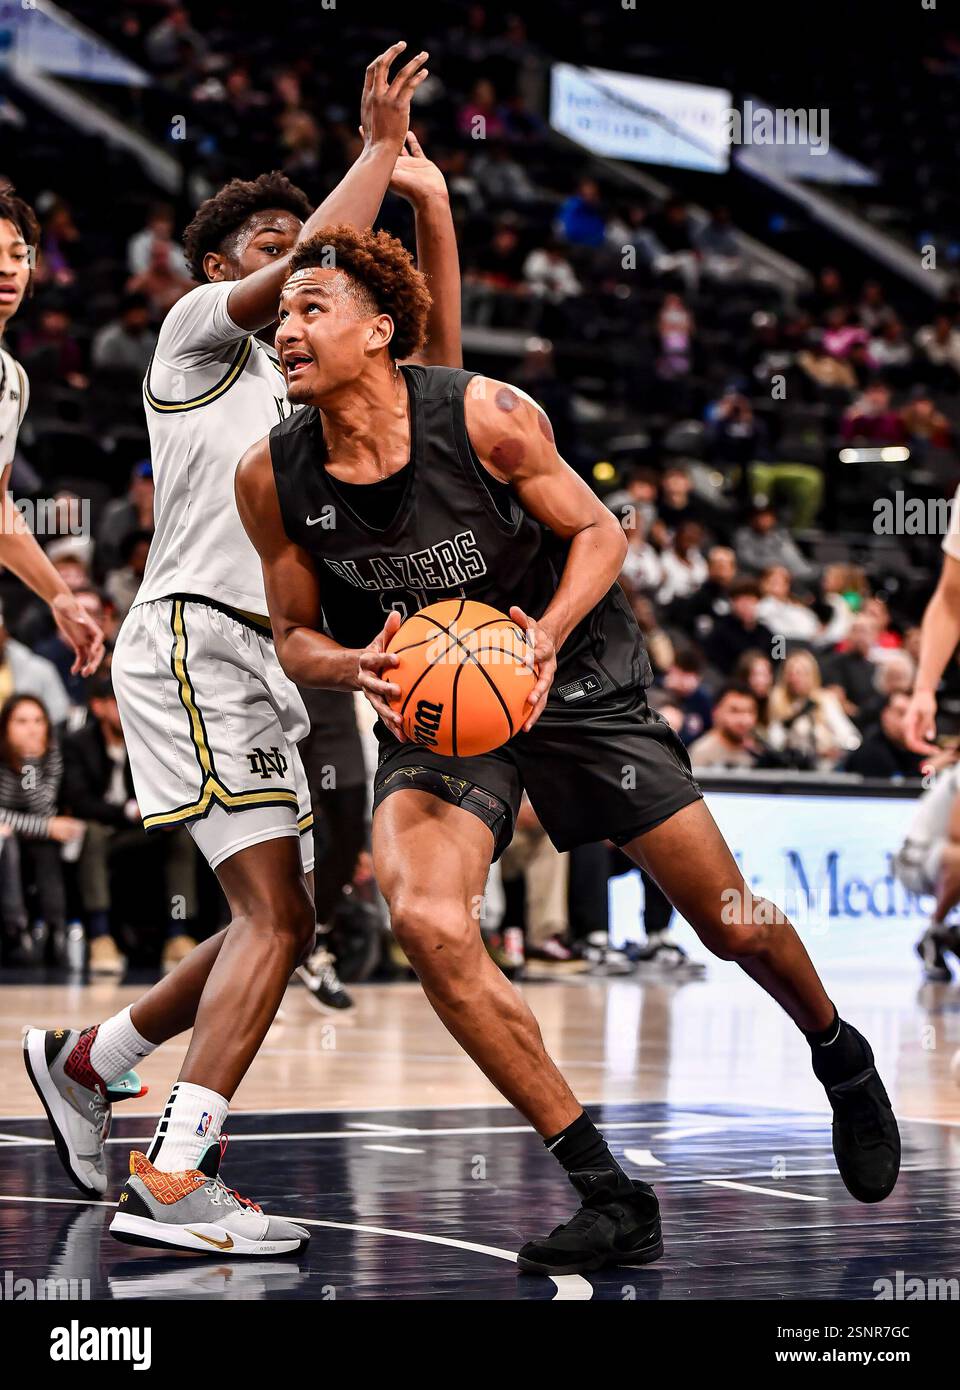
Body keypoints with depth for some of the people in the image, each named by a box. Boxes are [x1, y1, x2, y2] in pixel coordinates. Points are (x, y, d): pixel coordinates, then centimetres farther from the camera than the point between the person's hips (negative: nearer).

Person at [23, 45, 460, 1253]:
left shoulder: (307, 377, 26)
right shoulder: (200, 328, 4)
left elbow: (433, 373, 18)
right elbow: (309, 271, -15)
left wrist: (430, 209, 11)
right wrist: (378, 149, -9)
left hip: (261, 656, 9)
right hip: (195, 637, -9)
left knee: (278, 922, 12)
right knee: (277, 913, -19)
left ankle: (84, 1061, 28)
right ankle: (170, 1184, -23)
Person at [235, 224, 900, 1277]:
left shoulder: (483, 415, -20)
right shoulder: (272, 476, -12)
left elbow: (599, 531, -7)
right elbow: (294, 637, 1)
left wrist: (545, 637, -25)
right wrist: (359, 666, -22)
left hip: (577, 678, -1)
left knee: (732, 924, 4)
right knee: (425, 923, -27)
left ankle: (840, 1058, 41)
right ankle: (607, 1195, -15)